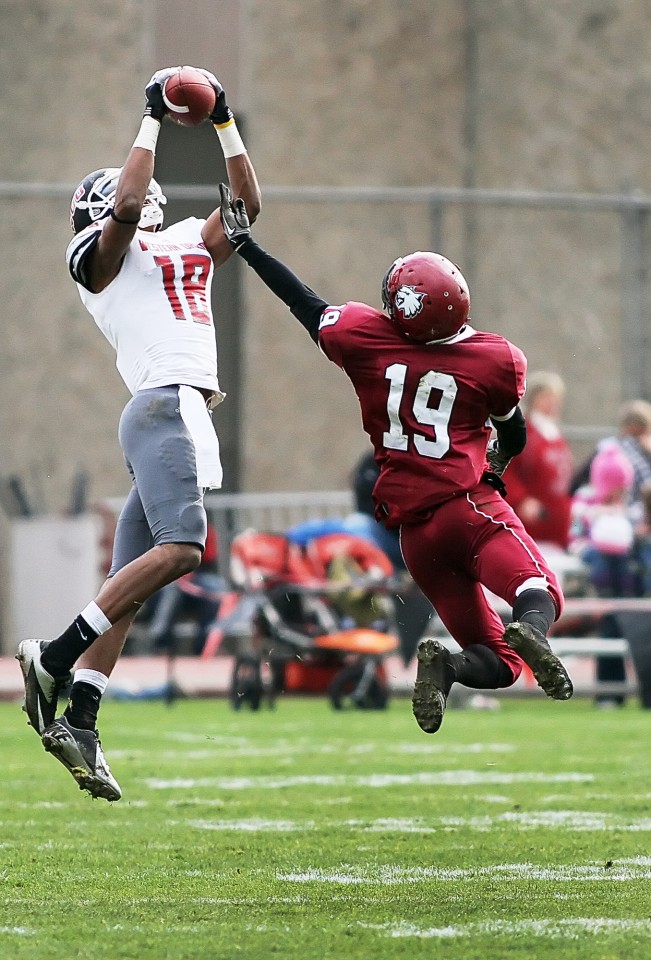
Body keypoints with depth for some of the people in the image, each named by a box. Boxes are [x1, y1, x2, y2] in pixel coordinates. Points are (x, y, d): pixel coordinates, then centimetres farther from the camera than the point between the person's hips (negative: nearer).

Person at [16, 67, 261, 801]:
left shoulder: (187, 247, 27)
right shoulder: (102, 256, 4)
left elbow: (246, 204, 26)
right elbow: (127, 202, -15)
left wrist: (225, 125, 18)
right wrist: (153, 120, -7)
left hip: (186, 418, 9)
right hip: (165, 404, -9)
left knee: (129, 584, 1)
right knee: (180, 547, -25)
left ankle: (79, 720, -4)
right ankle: (55, 655, -25)